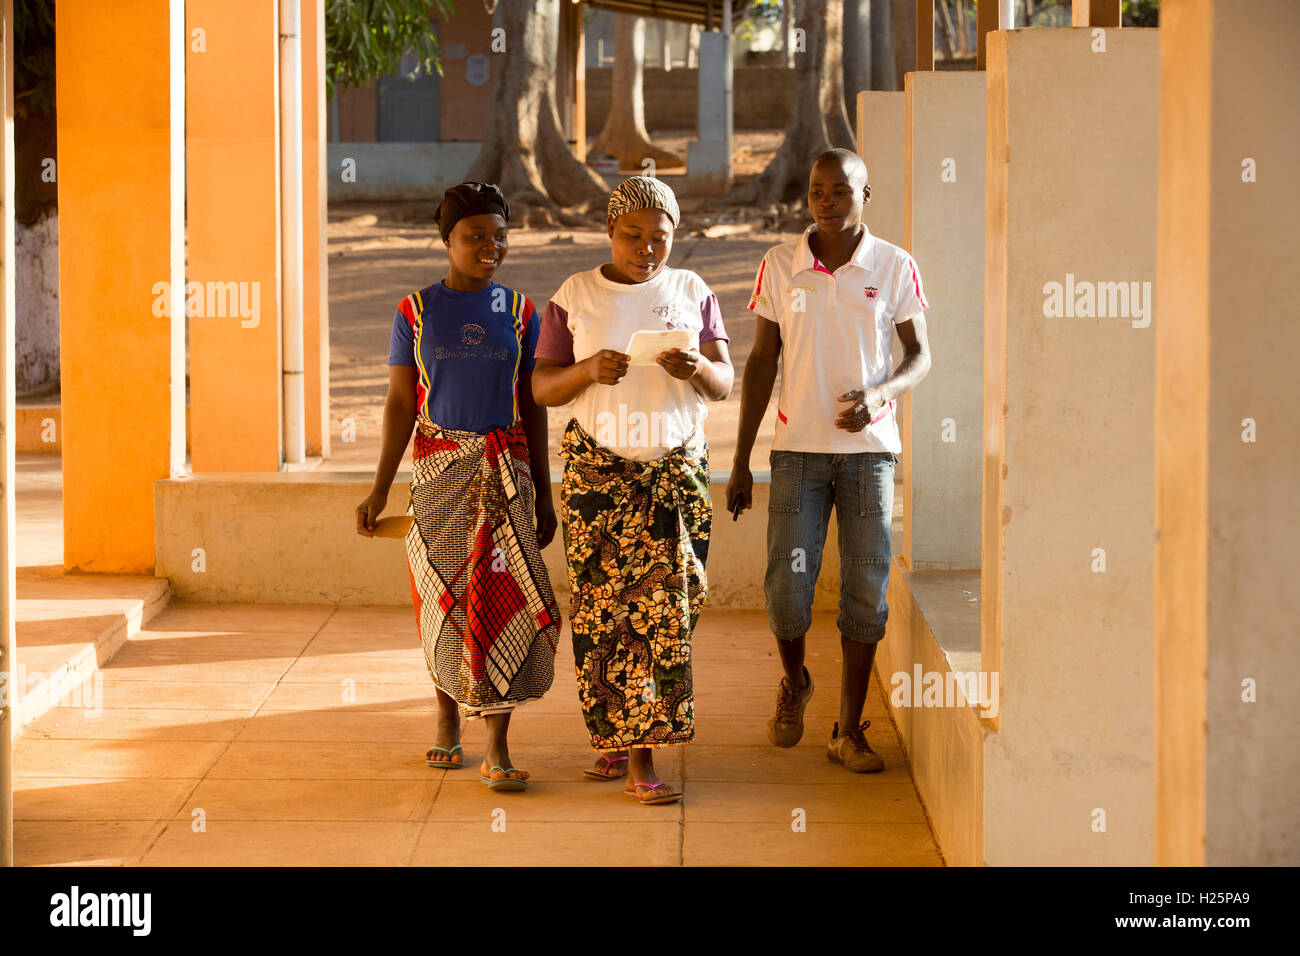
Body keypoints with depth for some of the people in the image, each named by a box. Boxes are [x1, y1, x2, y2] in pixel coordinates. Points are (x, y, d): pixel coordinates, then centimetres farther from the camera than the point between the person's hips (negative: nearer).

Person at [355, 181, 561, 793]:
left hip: (505, 467, 0)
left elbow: (532, 408, 8)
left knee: (505, 596, -10)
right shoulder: (416, 312, 3)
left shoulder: (518, 313, 5)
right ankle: (447, 721, 29)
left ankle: (497, 749, -9)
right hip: (438, 467, 0)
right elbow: (400, 404, 4)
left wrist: (544, 496, 7)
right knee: (442, 598, 7)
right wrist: (379, 490, -1)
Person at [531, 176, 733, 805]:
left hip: (675, 466, 1)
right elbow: (541, 388, 2)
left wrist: (696, 368, -19)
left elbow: (724, 386, 4)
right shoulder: (575, 297, 3)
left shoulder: (692, 293, 7)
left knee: (664, 606, -5)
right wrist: (589, 370, -18)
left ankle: (641, 758, -1)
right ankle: (612, 732, 13)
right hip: (595, 466, -1)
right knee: (602, 606, -2)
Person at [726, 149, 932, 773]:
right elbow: (762, 361, 6)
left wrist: (878, 393, -15)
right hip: (798, 447, 0)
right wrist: (740, 463, 5)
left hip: (869, 446, 0)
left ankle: (849, 731, 10)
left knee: (866, 591, 0)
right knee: (786, 587, -6)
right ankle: (794, 682, 25)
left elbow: (920, 355, 7)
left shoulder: (894, 268, 0)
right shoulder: (780, 265, 2)